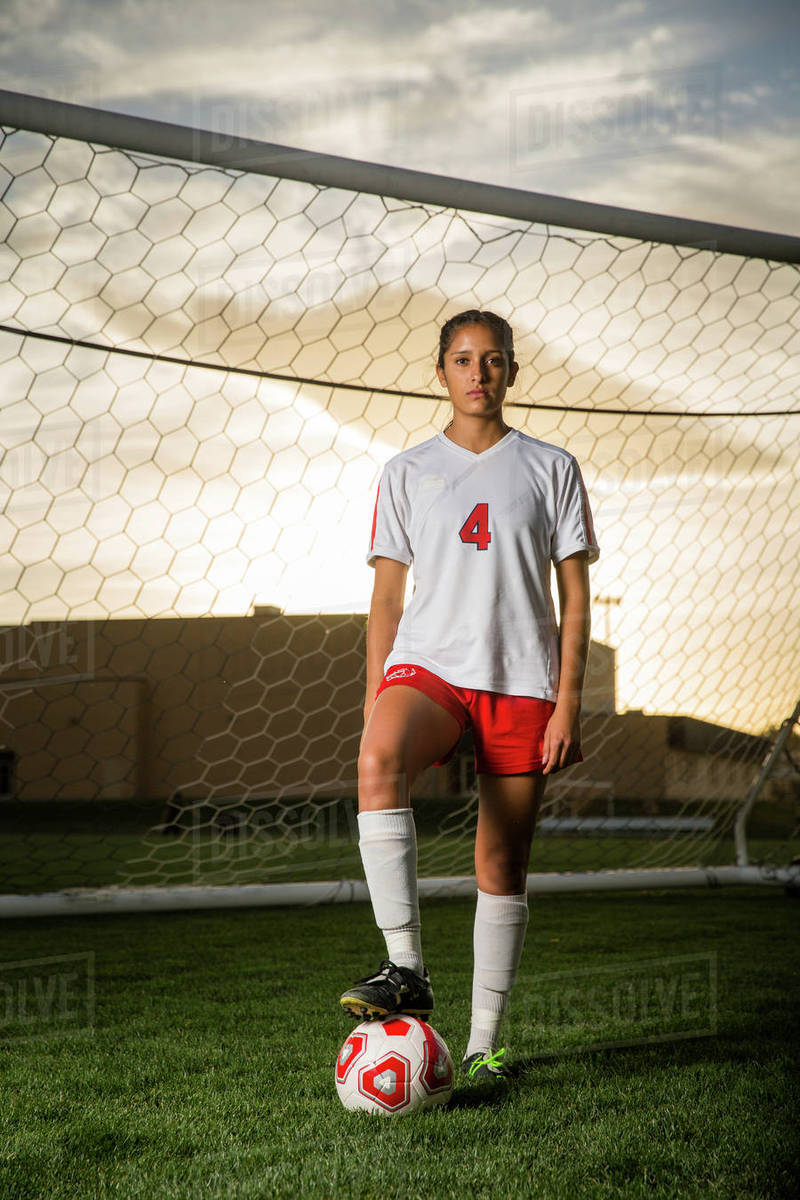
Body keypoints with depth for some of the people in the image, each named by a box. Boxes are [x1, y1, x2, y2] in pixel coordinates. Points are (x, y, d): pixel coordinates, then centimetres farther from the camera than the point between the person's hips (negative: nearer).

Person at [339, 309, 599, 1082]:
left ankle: (484, 1043, 13)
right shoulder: (407, 473, 11)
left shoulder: (550, 469, 8)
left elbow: (574, 594, 6)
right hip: (428, 665, 0)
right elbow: (387, 597, 11)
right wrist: (375, 703, 2)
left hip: (521, 680, 0)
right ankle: (407, 971, -33)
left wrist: (568, 700, -4)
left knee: (502, 867, 2)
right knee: (377, 763, -34)